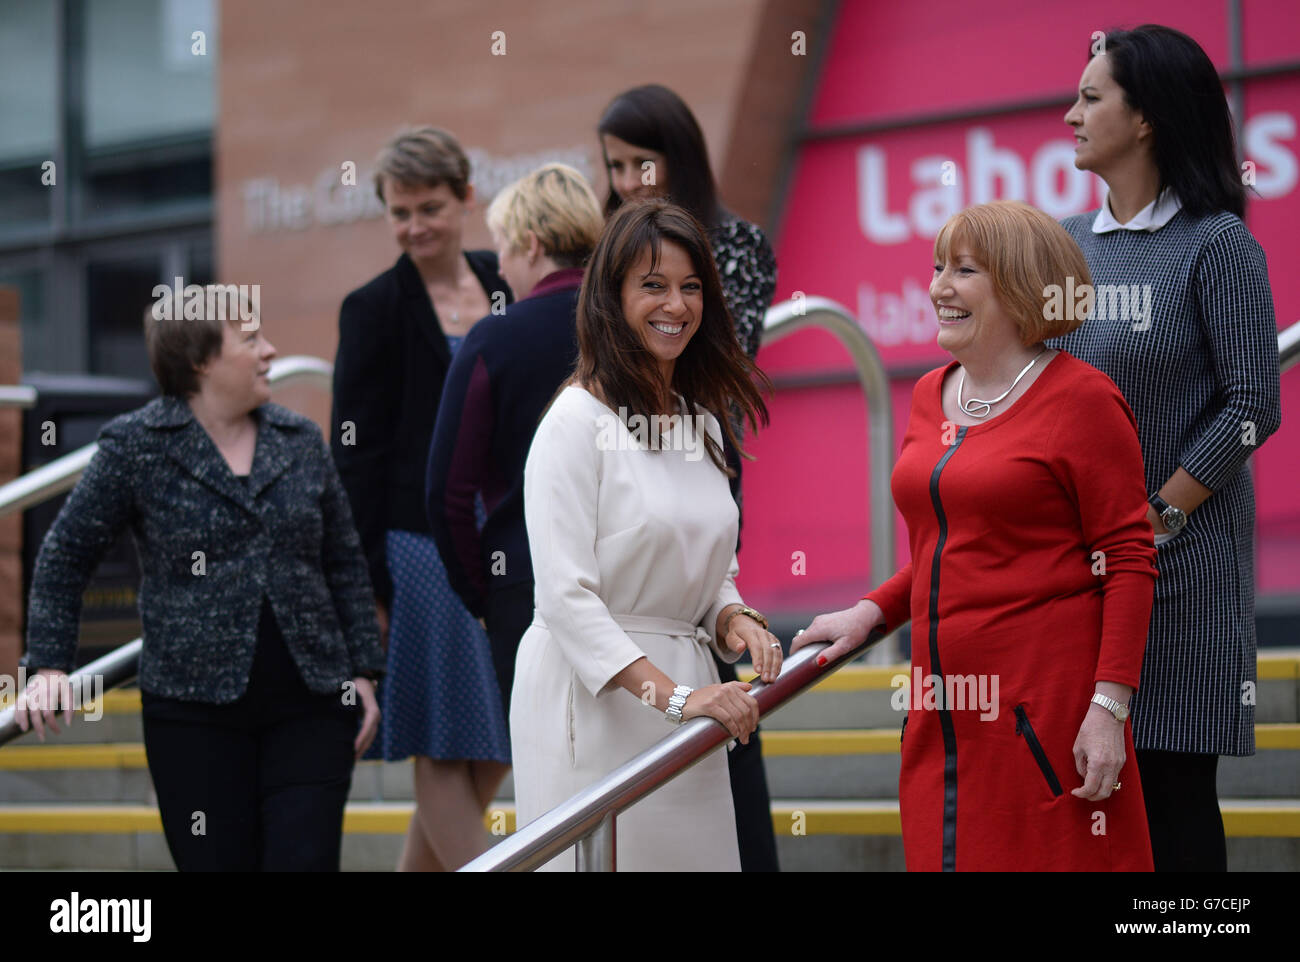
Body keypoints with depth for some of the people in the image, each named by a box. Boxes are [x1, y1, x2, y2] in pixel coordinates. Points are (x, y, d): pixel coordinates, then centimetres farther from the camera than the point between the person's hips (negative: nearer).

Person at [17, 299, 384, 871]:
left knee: (306, 862, -6)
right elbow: (66, 555, 5)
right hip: (197, 711, -2)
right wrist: (49, 665, -2)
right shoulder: (135, 447, -1)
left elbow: (344, 563, 15)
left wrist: (363, 672, 9)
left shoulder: (301, 442, 9)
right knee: (218, 864, 1)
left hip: (309, 706, 2)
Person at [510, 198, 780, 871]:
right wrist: (672, 694, -24)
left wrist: (734, 620, 0)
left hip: (685, 688, 7)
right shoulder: (578, 420, -10)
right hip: (593, 701, -7)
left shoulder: (699, 421, 14)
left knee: (697, 853, 6)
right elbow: (566, 596, -17)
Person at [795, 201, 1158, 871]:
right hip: (942, 709, 7)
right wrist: (871, 612, 12)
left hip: (1048, 710, -7)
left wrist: (1108, 707, -16)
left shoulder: (1081, 400, -7)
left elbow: (1129, 560, -10)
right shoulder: (930, 396, 14)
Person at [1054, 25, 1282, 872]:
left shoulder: (1216, 245, -7)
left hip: (1178, 559, -5)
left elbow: (1253, 406, -12)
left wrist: (1159, 518, -14)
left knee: (1174, 787, -1)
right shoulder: (1068, 245, 10)